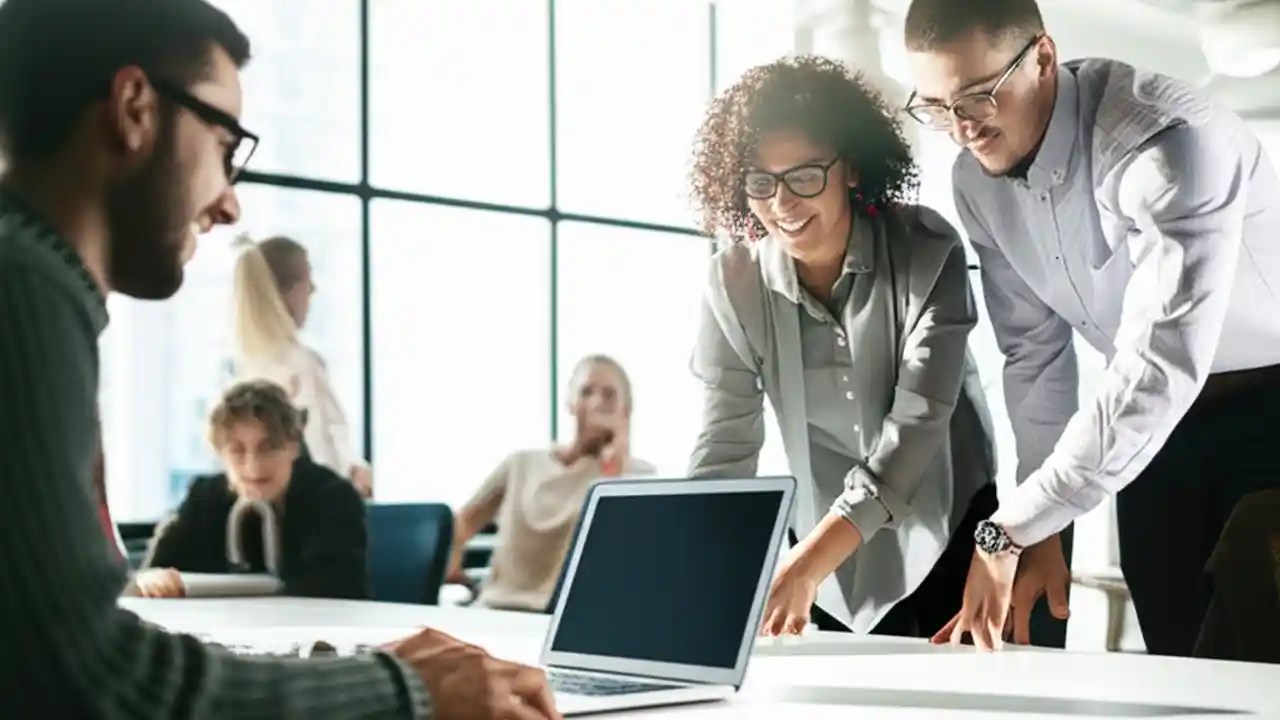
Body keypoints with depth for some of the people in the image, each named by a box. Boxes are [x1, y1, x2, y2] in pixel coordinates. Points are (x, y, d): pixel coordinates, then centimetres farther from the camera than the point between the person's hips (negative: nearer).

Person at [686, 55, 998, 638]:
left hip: (949, 528, -2)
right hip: (835, 546, 2)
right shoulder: (734, 284, -14)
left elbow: (916, 425, -29)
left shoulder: (927, 252, -21)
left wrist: (803, 569, -40)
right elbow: (724, 448, -13)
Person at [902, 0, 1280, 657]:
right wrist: (1042, 534, -6)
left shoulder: (1166, 140, -31)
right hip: (1156, 411, 6)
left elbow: (1161, 364, -37)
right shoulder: (977, 180, -8)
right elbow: (1033, 349, -1)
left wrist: (1008, 530, -39)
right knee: (1173, 653, 7)